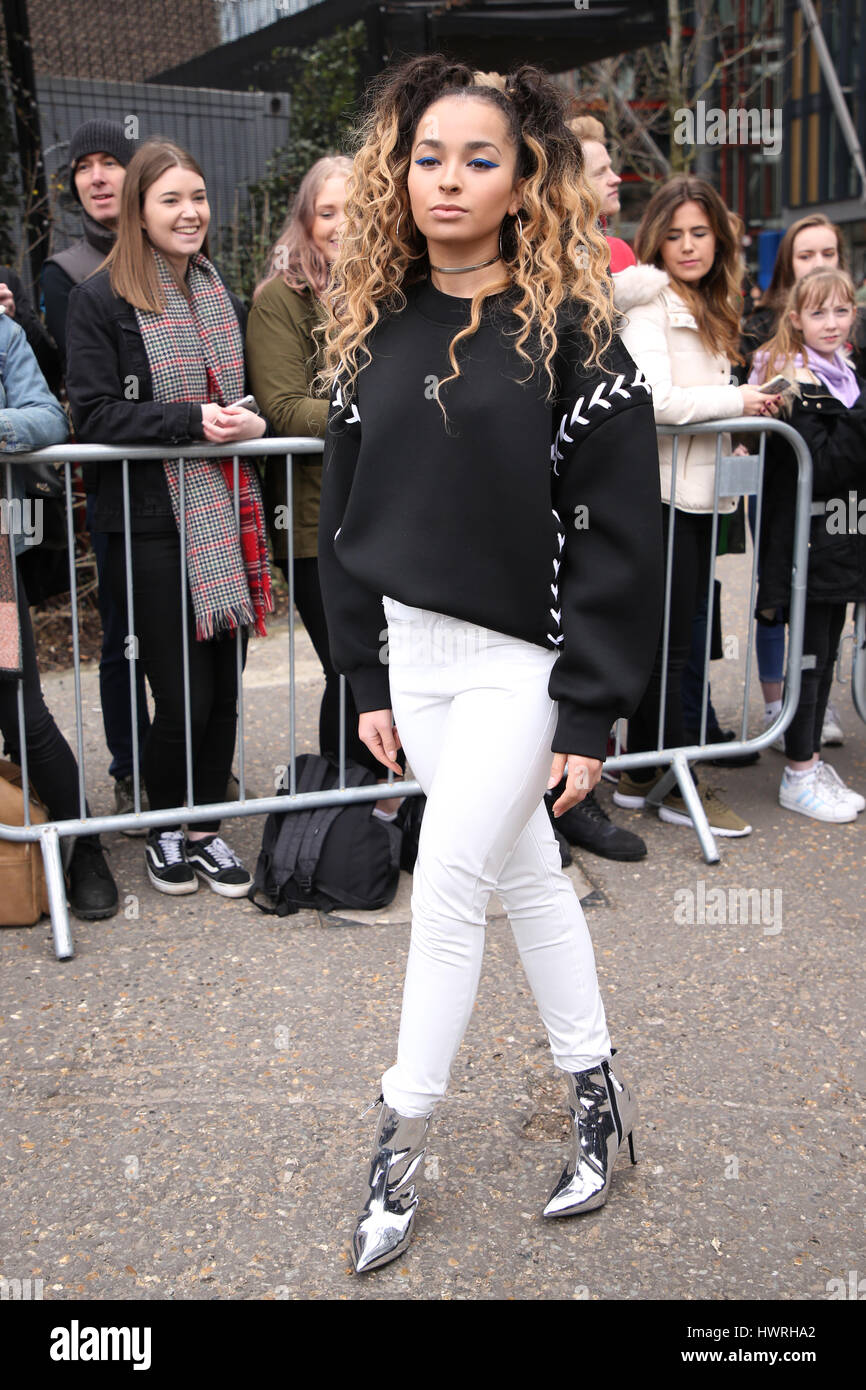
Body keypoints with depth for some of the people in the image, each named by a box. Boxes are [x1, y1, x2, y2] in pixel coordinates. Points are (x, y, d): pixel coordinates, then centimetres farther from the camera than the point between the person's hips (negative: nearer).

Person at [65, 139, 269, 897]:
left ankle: (207, 826, 25)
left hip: (223, 516, 5)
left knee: (222, 685, 8)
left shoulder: (222, 294, 13)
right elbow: (95, 415, -11)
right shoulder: (101, 298, -4)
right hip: (150, 521, -5)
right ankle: (165, 827, 22)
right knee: (183, 696, -4)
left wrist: (255, 421, 2)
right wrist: (192, 421, -19)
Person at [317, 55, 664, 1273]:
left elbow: (622, 529, -10)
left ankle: (401, 1146, 17)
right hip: (413, 654, 5)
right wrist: (364, 677, 7)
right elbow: (346, 510, 10)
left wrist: (590, 707, -13)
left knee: (446, 890, -3)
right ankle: (598, 1093, 32)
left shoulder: (571, 329, -9)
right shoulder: (374, 328, 6)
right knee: (523, 874, 15)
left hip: (520, 662, -5)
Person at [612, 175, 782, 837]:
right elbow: (653, 399, -21)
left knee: (669, 639, 12)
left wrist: (736, 426, 8)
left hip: (700, 491, 8)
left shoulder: (712, 306, 19)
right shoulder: (650, 299, -9)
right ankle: (677, 786, 7)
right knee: (669, 642, -2)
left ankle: (642, 774, 22)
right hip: (662, 490, -8)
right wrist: (737, 400, -12)